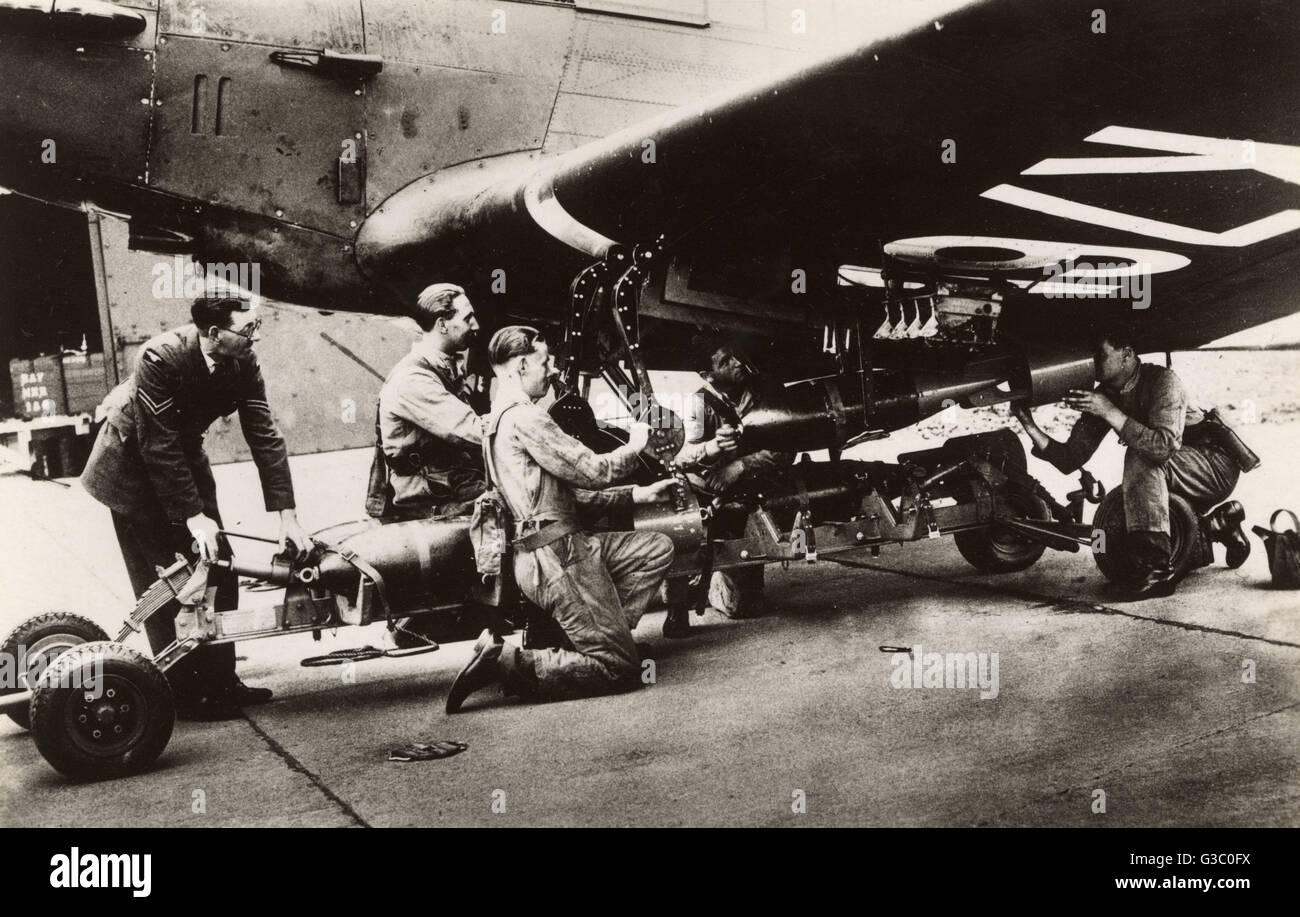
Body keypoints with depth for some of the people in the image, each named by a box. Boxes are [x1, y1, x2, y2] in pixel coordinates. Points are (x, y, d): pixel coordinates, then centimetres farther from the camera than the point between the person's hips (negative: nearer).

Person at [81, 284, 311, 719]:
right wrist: (192, 516, -29)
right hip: (135, 464, -6)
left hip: (184, 456, 6)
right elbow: (158, 447, -30)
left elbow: (264, 435, -15)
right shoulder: (161, 358, -32)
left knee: (216, 571, 4)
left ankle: (219, 680, 15)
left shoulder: (242, 362, -16)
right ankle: (185, 694, 3)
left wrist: (287, 513, -19)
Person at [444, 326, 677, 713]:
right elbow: (593, 471, -15)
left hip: (567, 545, 10)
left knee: (658, 547, 15)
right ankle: (503, 662, -13)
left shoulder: (502, 417, 20)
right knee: (620, 669, -9)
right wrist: (635, 445, 5)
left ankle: (598, 632, 8)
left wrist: (636, 494, 18)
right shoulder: (523, 417, -14)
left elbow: (572, 489, 22)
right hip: (555, 557, -10)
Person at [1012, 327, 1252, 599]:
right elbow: (1070, 459, -5)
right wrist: (1030, 427, -17)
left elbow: (1165, 447, -39)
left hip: (1218, 466, -8)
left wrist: (1110, 413, -38)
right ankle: (1219, 524, 20)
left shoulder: (1163, 380, -24)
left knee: (1141, 457, -31)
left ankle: (1156, 566, -32)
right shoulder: (1103, 396, -3)